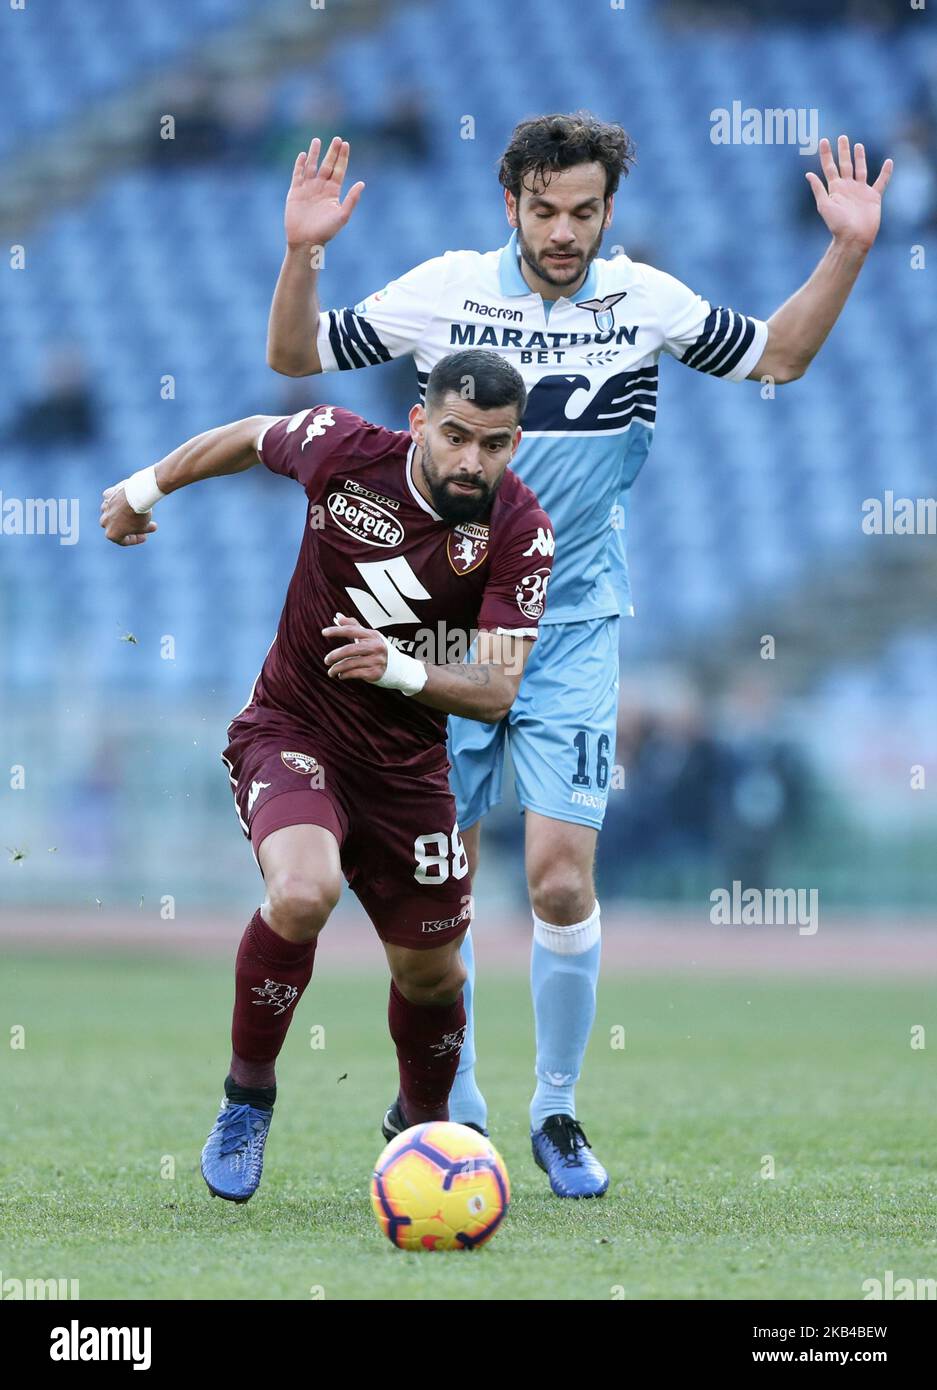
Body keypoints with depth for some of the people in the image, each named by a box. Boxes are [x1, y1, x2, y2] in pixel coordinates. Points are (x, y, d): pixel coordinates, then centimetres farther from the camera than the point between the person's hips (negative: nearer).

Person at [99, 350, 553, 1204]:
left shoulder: (519, 529, -16)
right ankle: (248, 1094, -8)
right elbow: (254, 436, 6)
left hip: (408, 764, 2)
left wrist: (401, 669, -37)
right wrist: (147, 487, 19)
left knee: (432, 973, 12)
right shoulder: (344, 450, -17)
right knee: (303, 892, -31)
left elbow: (498, 689, -19)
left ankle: (421, 1125, 45)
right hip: (292, 730, -2)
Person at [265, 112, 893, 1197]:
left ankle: (556, 1111, 8)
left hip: (573, 632, 0)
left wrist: (846, 252, -2)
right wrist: (302, 254, -16)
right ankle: (453, 1108, 21)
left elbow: (778, 355, 11)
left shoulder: (645, 301, -2)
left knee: (562, 882, -10)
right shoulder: (444, 290, -6)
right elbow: (295, 356, 1)